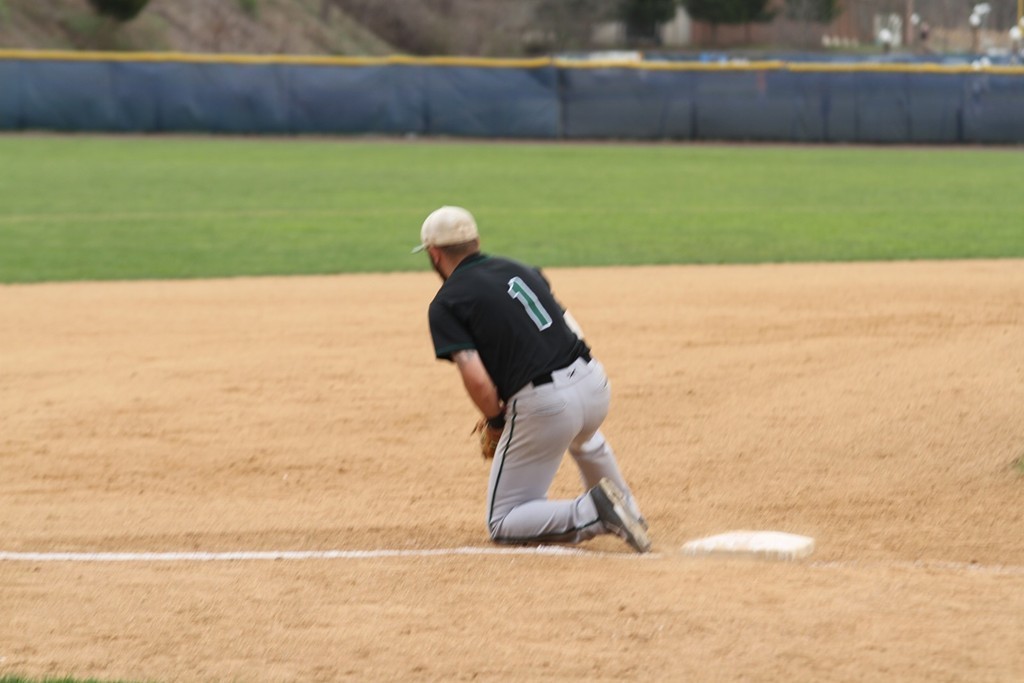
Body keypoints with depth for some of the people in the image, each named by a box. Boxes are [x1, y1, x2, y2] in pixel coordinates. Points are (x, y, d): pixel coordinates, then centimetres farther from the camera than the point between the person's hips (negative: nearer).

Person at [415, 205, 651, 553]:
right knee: (582, 434, 45)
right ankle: (626, 511, 38)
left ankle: (591, 513, -12)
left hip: (543, 404, -7)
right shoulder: (518, 269, 17)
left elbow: (476, 379, -15)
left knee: (502, 524, 8)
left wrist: (495, 420, 5)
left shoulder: (446, 303, -3)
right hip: (594, 382, 7)